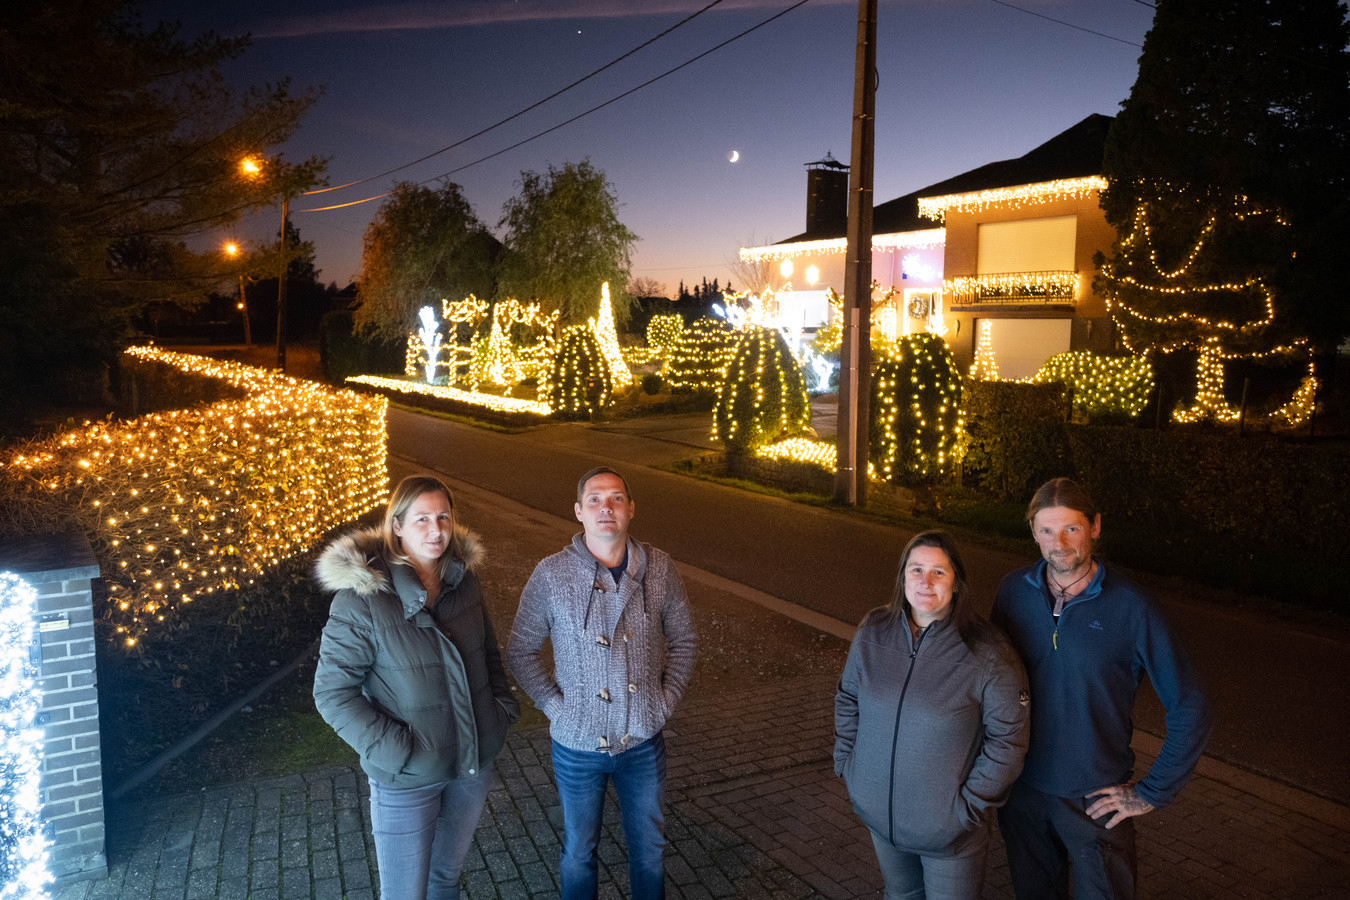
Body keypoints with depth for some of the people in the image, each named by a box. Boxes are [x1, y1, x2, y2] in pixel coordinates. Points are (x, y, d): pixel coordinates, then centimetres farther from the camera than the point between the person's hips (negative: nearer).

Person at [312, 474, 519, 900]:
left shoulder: (463, 579, -3)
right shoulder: (362, 598, -20)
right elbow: (332, 693, -17)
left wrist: (503, 702, 0)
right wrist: (393, 749, -21)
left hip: (475, 761, 5)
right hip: (406, 779, -5)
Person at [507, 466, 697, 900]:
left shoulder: (658, 569, -7)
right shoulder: (551, 575, -13)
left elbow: (683, 639, 6)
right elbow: (521, 650, -3)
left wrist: (668, 698, -3)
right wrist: (554, 703, -10)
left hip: (643, 740, 2)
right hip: (578, 745, -1)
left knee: (649, 846, 20)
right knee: (579, 851, 18)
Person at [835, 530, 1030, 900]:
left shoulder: (987, 655, -19)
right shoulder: (872, 634, -7)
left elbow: (1008, 739, -13)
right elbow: (848, 701, 7)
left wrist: (969, 804, -13)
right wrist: (846, 763, 3)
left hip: (949, 829, -4)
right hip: (878, 814, 4)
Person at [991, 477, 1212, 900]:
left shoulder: (1129, 606, -16)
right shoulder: (1014, 590, -5)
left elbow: (1189, 708, -11)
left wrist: (1151, 792, -8)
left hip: (1095, 798, -3)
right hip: (1021, 785, 3)